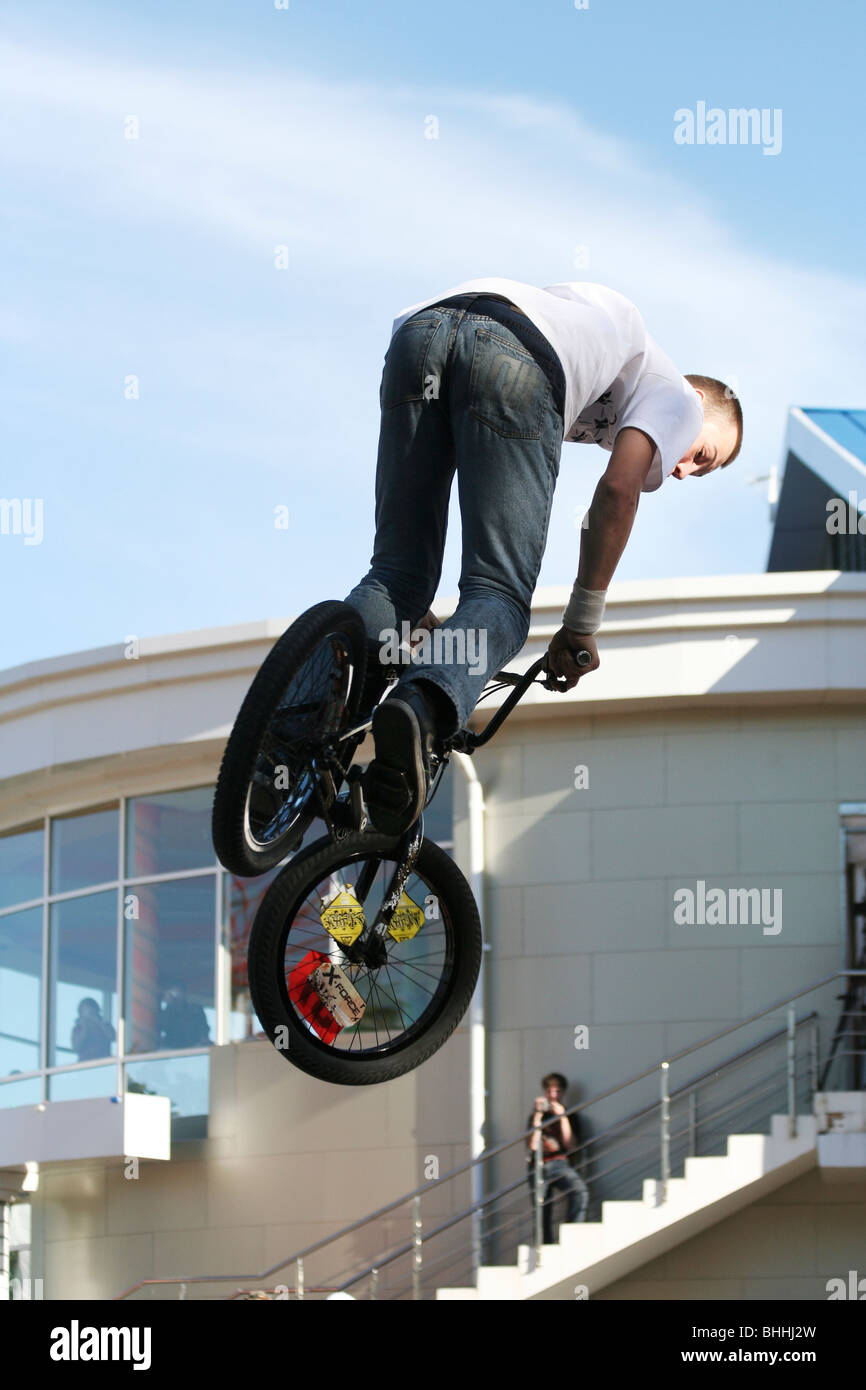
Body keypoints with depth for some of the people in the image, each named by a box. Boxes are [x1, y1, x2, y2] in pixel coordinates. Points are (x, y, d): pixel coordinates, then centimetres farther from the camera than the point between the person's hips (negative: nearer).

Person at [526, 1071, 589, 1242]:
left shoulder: (569, 1116, 14)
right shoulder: (535, 1117, 15)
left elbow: (571, 1146, 1)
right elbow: (532, 1145, 1)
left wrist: (562, 1117, -6)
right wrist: (538, 1115, -3)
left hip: (560, 1164, -1)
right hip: (538, 1167, 1)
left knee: (580, 1191, -31)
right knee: (542, 1216, -4)